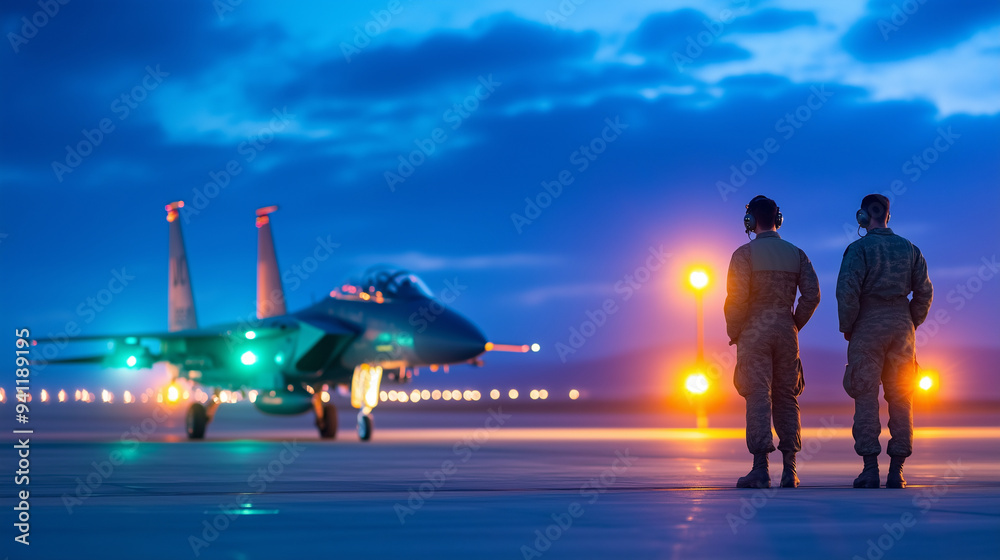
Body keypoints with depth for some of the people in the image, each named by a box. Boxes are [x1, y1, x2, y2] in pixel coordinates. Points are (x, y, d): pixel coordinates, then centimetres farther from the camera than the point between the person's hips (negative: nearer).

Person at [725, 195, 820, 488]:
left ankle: (760, 470, -11)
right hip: (786, 331, 4)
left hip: (754, 332, -4)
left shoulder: (744, 254, -7)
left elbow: (737, 298, -14)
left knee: (758, 398, -5)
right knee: (786, 398, 9)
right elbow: (812, 293, 1)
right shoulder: (796, 253, 7)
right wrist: (795, 325, 11)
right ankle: (789, 471, 7)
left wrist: (733, 332, -1)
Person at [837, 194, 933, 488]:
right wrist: (911, 324, 15)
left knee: (866, 397, -2)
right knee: (900, 399, 5)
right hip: (901, 325, 4)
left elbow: (847, 292, -15)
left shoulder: (859, 248, -6)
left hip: (868, 326, -4)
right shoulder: (909, 248, 10)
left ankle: (870, 469, -8)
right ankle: (896, 470, 0)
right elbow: (924, 292, 7)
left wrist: (846, 327, -3)